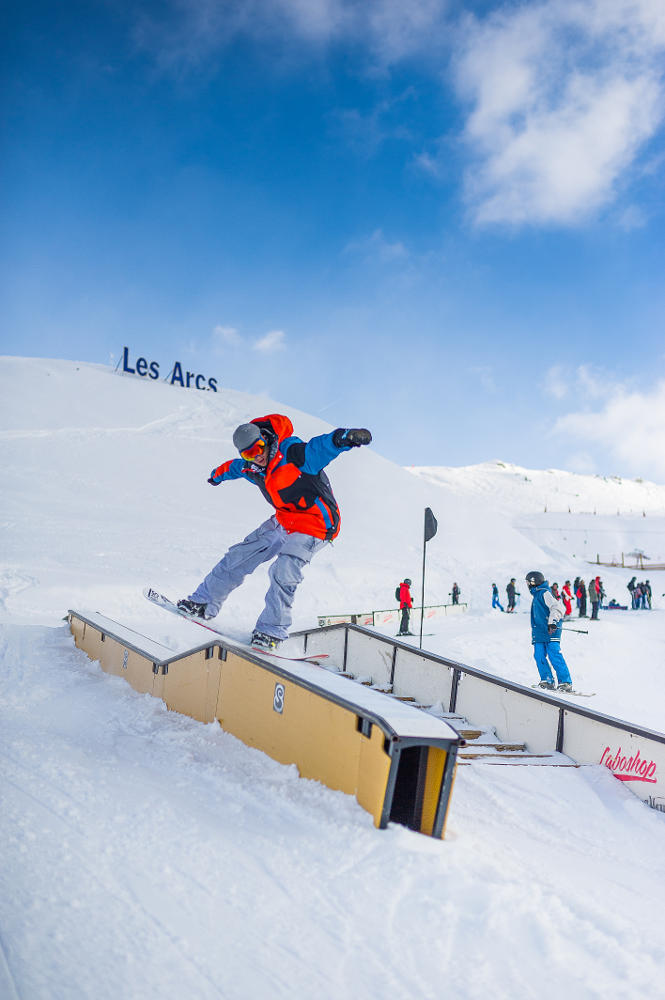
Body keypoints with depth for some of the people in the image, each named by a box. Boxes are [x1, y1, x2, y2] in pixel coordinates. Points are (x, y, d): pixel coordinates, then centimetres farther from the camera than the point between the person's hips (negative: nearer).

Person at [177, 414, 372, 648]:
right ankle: (204, 603, 23)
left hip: (314, 525, -8)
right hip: (284, 521, 8)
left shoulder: (293, 454, -24)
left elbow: (322, 446, -40)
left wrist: (344, 437, -62)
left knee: (283, 573, -23)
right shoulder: (251, 468, 1)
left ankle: (271, 631, -8)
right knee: (239, 556, 10)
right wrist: (218, 474, 47)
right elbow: (234, 467, 25)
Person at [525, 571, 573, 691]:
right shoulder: (536, 595, 22)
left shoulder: (545, 593, -8)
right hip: (539, 632, 9)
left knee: (555, 656, -12)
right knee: (539, 656, 1)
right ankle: (547, 680, 7)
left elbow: (557, 607, -19)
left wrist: (552, 622, -30)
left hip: (550, 631, -9)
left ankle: (565, 682, -11)